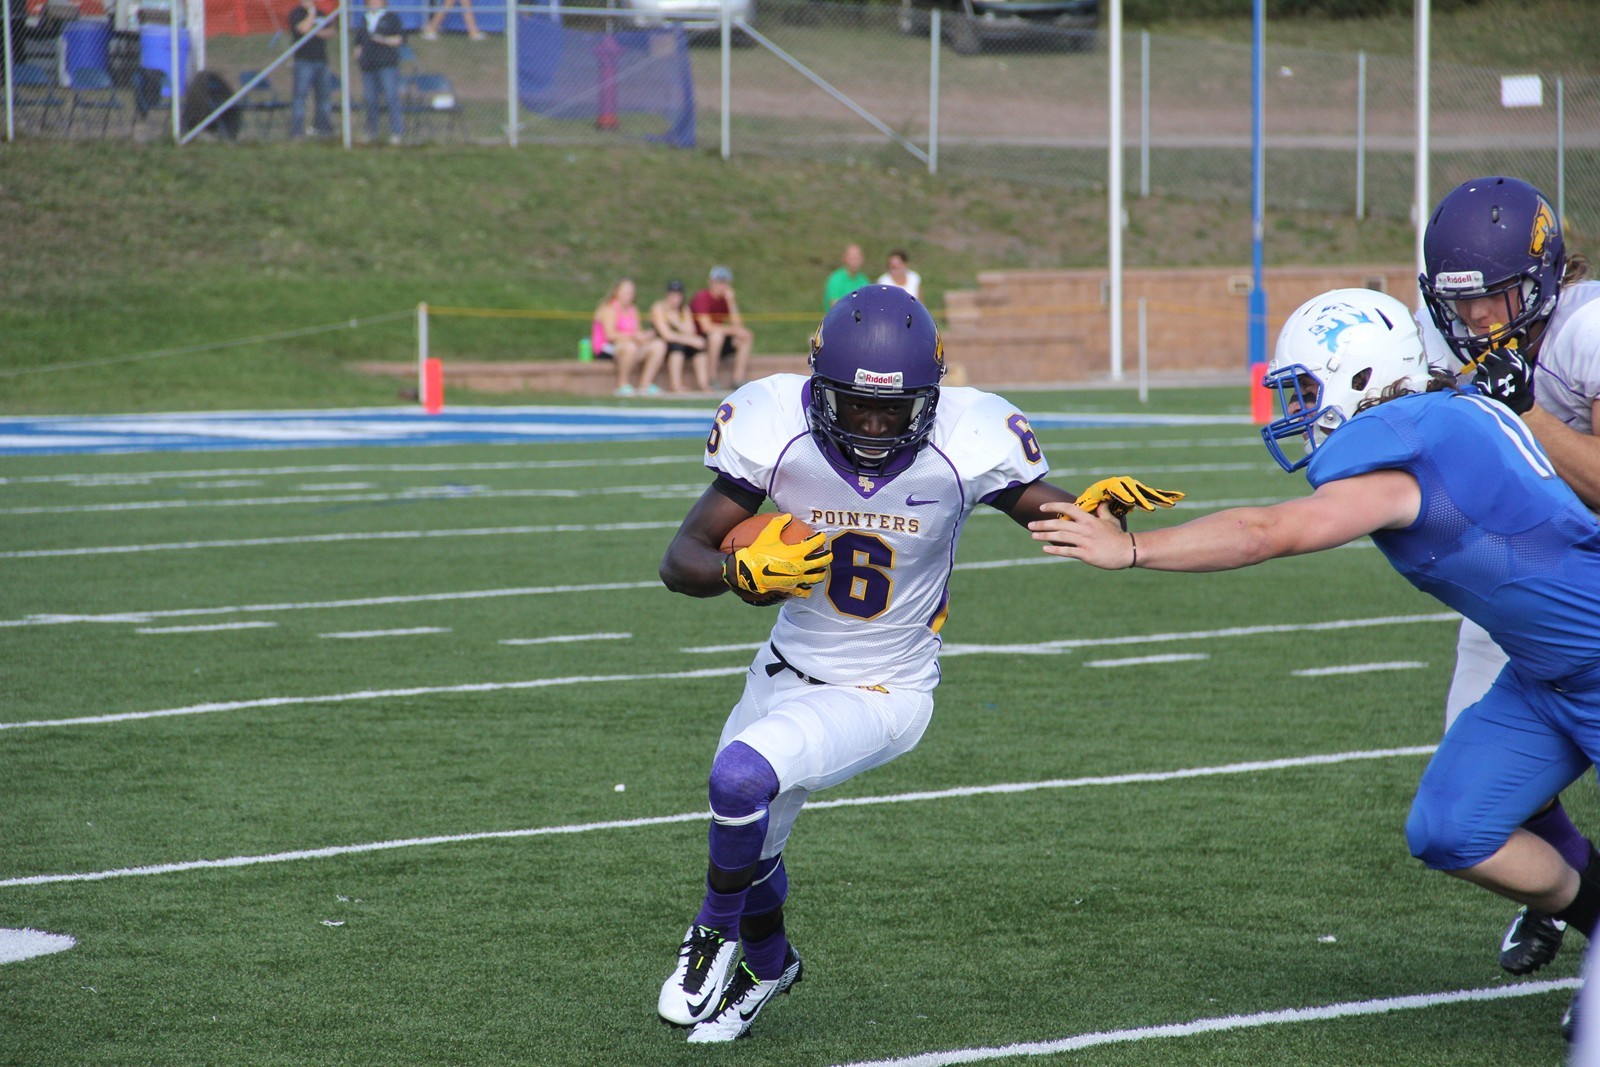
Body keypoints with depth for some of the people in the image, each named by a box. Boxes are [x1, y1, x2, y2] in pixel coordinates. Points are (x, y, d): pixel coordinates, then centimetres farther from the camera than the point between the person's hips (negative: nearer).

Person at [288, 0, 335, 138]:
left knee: (324, 95, 7)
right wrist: (311, 13, -6)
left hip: (321, 59, 6)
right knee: (300, 94, -10)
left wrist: (319, 32, -6)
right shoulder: (297, 13, -1)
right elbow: (304, 28, -17)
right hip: (304, 60, -6)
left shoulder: (320, 14, 18)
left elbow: (331, 31, 12)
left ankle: (322, 127, 14)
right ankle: (296, 131, -11)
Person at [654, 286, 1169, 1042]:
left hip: (881, 694, -4)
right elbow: (680, 561, -15)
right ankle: (769, 964, 52)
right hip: (789, 669, 4)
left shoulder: (963, 445, -23)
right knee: (749, 847, 17)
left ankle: (716, 936, 1)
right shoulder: (776, 431, -19)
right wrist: (742, 571, -37)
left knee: (742, 778, -27)